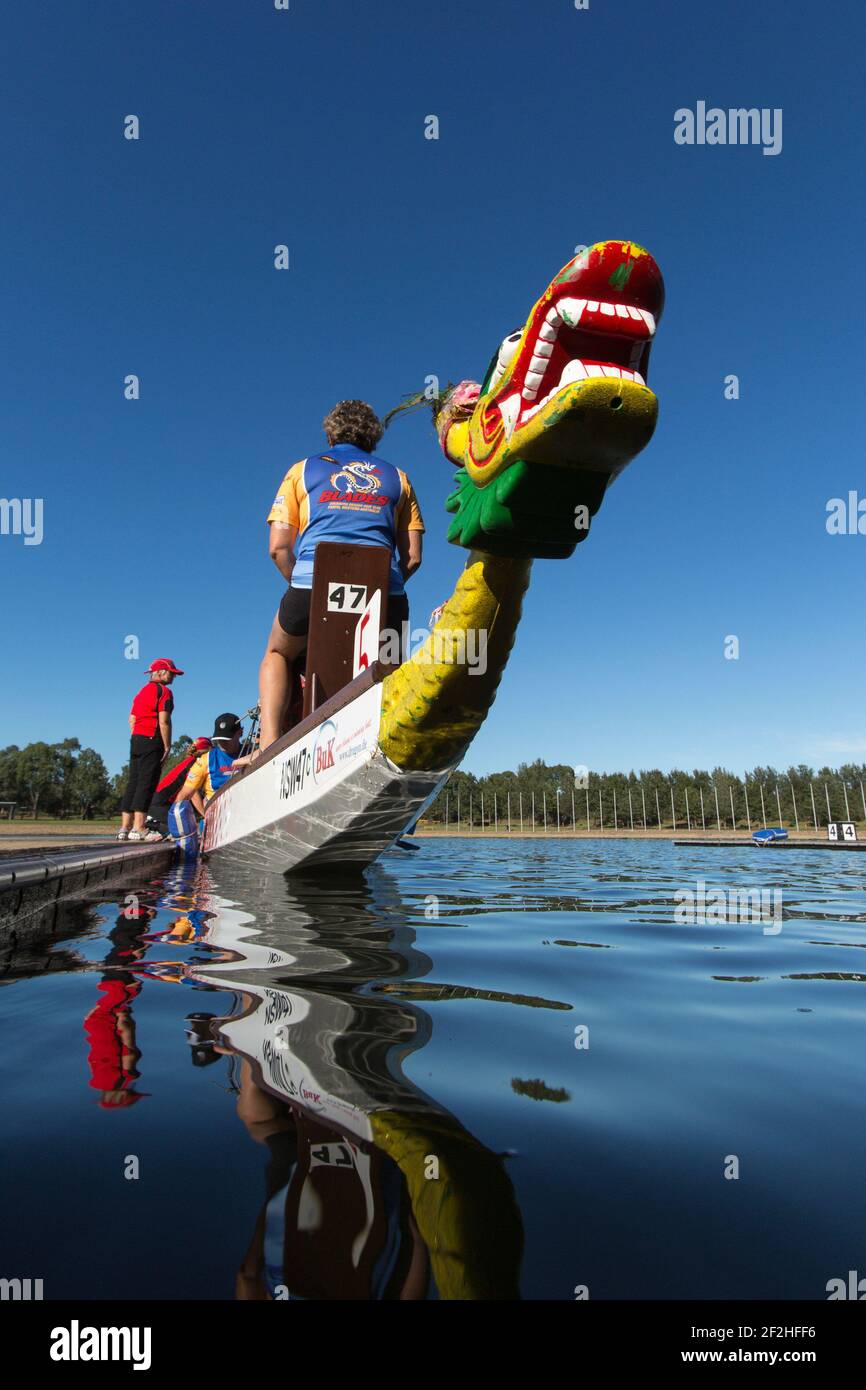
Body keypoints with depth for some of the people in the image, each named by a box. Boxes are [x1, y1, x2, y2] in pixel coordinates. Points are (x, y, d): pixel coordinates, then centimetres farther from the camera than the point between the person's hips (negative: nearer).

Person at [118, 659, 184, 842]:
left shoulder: (142, 690, 22)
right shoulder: (163, 691, -5)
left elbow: (131, 719, 19)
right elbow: (164, 721, -14)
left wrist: (137, 740, 18)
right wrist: (167, 746, -11)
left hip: (136, 739, 9)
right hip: (152, 740, -9)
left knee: (133, 782, 8)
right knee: (147, 783, -9)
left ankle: (125, 827, 8)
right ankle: (138, 828, -12)